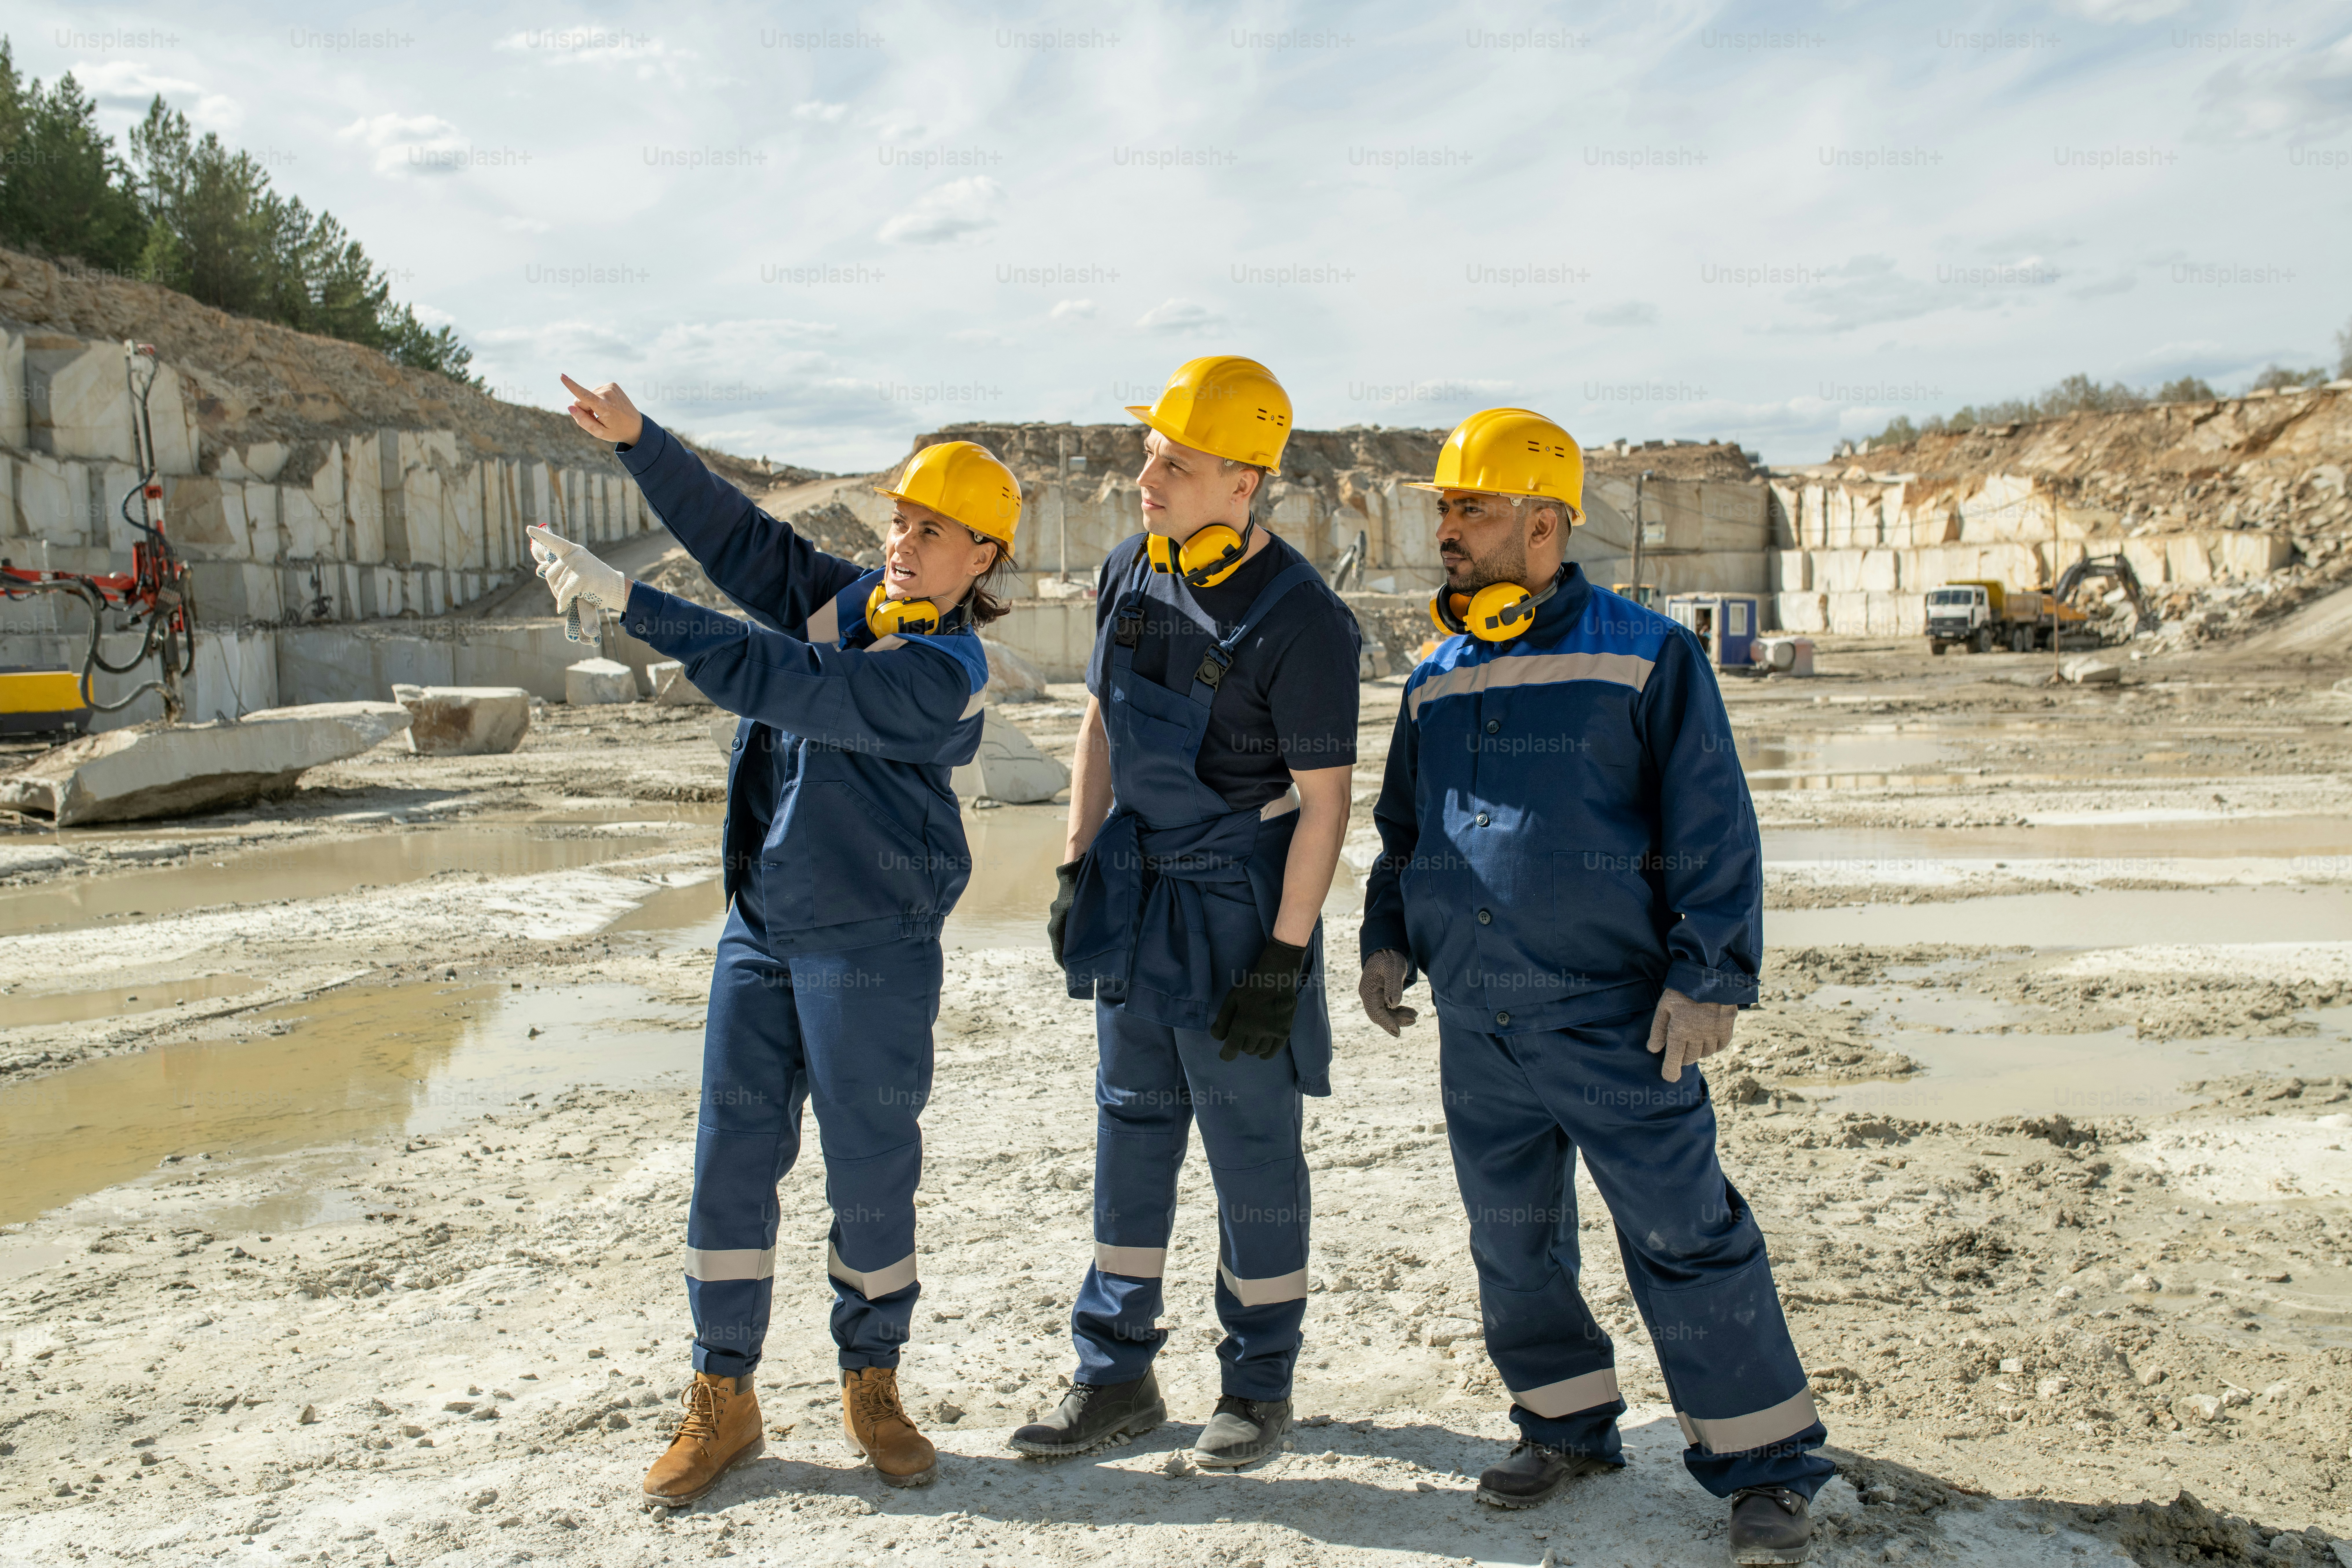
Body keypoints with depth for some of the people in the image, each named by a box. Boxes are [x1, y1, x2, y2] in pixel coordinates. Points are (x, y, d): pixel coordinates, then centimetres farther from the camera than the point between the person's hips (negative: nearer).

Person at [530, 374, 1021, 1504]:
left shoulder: (943, 672, -17)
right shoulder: (844, 601, 7)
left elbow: (773, 679, -25)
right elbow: (739, 536, 6)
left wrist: (625, 600, -26)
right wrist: (639, 441, -7)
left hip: (874, 951, -7)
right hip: (760, 932, 7)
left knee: (871, 1169, 5)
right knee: (731, 1161, 7)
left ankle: (872, 1388, 24)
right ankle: (722, 1399, 18)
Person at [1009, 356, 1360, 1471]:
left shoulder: (1300, 620, -19)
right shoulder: (1130, 575, 1)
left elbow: (1324, 799, -16)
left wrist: (1284, 960, -17)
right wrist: (1075, 869, 10)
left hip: (1238, 901, -6)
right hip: (1134, 878, 7)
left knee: (1252, 1146, 4)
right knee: (1131, 1124, 12)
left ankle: (1259, 1383, 22)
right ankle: (1117, 1377, 23)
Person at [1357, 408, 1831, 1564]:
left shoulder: (1642, 657, -6)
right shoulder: (1435, 683, 12)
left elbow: (1713, 829, -8)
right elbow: (1403, 830, 23)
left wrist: (1709, 975, -13)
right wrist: (1388, 940, 11)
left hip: (1612, 1021, -6)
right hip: (1475, 1029, 6)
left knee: (1684, 1239, -2)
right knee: (1512, 1241, 14)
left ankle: (1764, 1466, 11)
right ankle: (1566, 1425, 33)